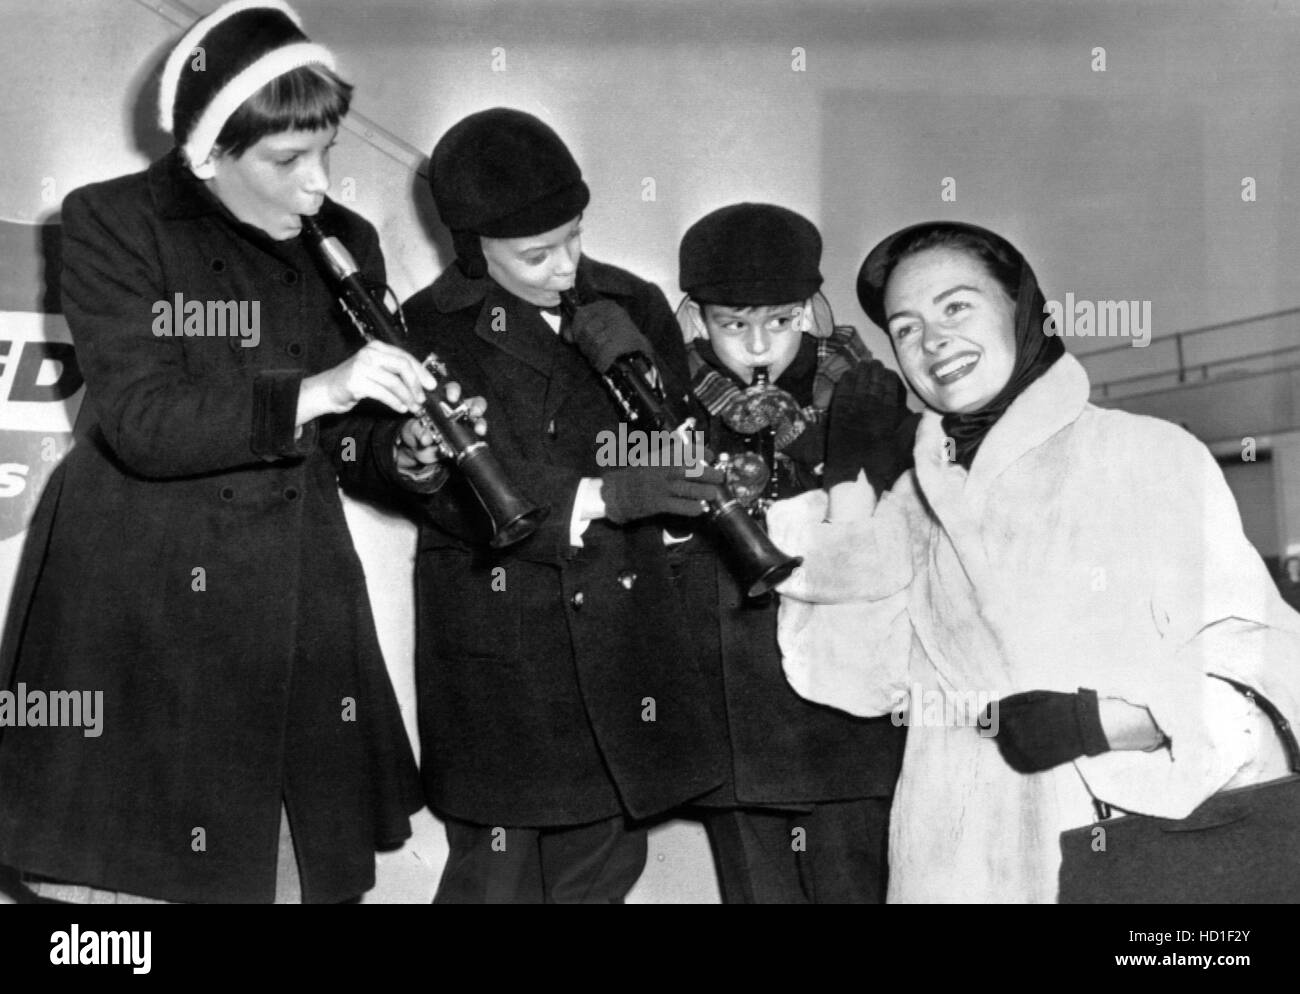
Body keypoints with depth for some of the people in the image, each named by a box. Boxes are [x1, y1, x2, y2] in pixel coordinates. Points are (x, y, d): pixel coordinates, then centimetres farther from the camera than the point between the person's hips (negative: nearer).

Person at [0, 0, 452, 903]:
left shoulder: (347, 243, 9)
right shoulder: (112, 223, -4)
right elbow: (139, 422, -16)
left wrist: (409, 452, -6)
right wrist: (311, 393, -25)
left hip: (298, 619, 4)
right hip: (135, 616, -3)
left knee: (317, 873, 5)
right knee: (127, 876, 1)